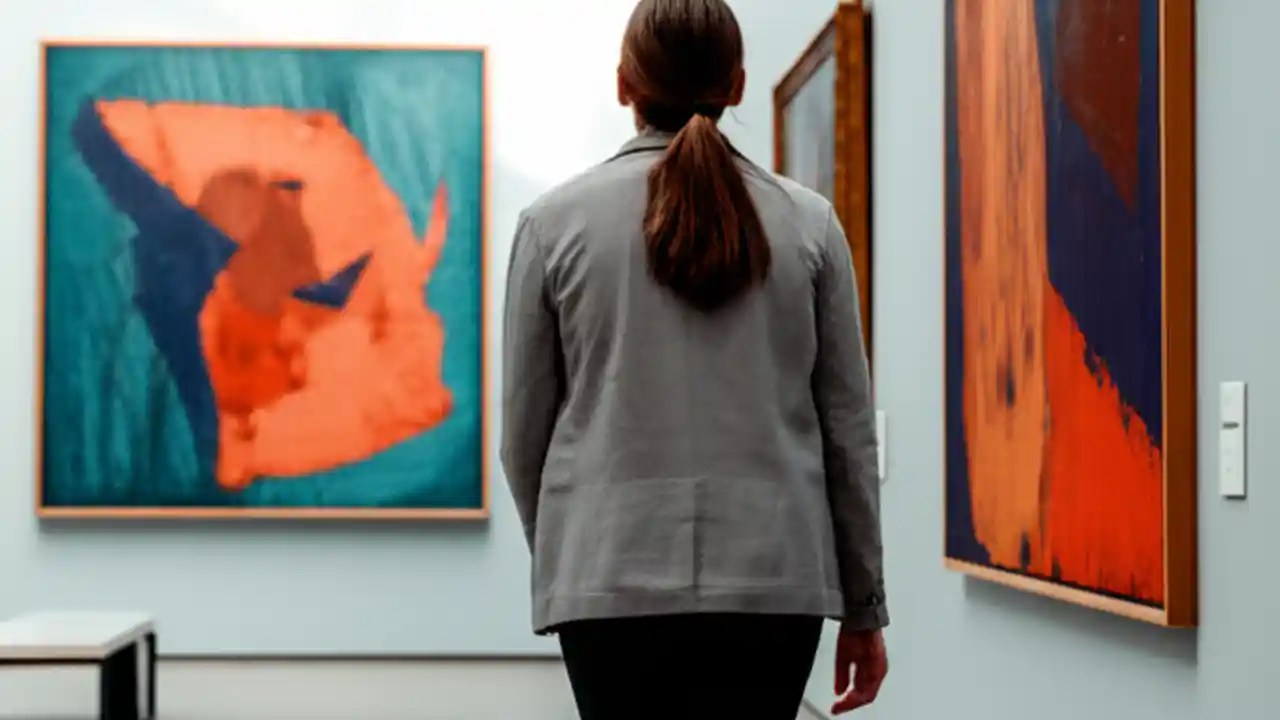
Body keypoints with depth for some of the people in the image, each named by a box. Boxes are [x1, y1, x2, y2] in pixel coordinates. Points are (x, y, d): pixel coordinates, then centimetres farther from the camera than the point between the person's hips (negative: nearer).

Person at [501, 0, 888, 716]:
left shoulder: (557, 220, 0)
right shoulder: (808, 222, 3)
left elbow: (524, 428, 4)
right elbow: (848, 429, 4)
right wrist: (864, 609, 12)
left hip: (613, 581, 0)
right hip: (772, 579, 1)